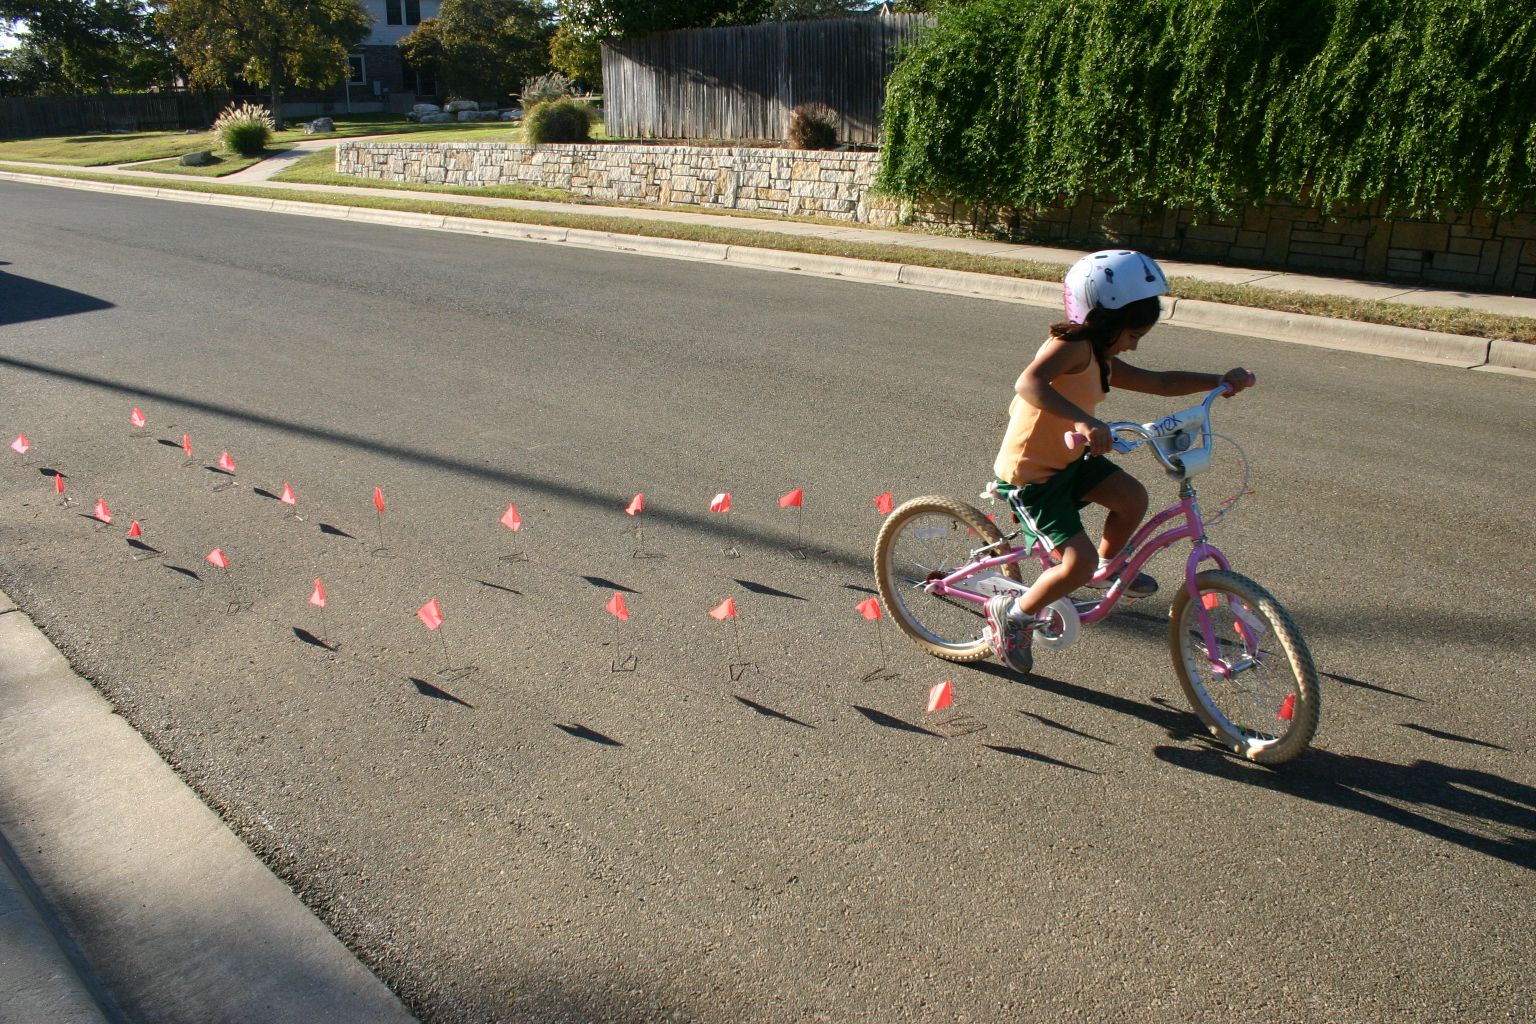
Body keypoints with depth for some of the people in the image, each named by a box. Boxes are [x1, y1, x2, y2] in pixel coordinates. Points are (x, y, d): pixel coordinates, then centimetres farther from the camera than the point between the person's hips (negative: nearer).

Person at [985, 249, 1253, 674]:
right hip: (1029, 474, -9)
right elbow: (1029, 383, -44)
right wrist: (1084, 421, -55)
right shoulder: (1072, 346, -23)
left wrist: (1219, 380, 8)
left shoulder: (1102, 362, 6)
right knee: (1079, 562, -16)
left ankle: (1106, 567, 29)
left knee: (1133, 498, 2)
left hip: (1067, 460, 9)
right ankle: (1013, 613, 6)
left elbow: (1160, 382, 17)